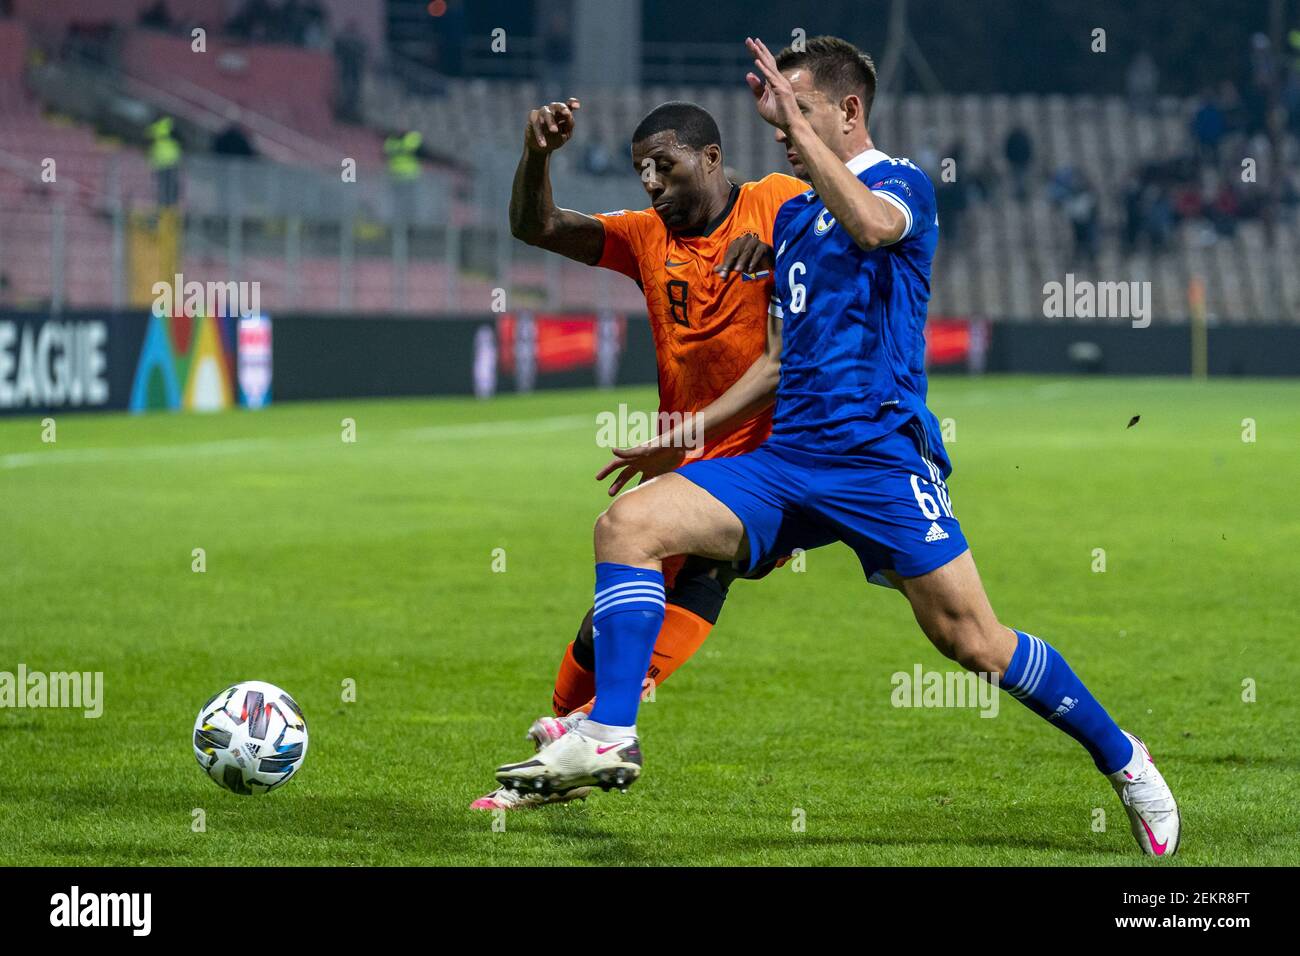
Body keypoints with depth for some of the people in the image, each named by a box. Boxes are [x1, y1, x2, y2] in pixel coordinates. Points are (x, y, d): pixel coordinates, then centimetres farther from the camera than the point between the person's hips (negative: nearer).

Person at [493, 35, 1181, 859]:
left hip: (880, 455, -7)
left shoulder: (902, 184, -2)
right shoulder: (792, 217, 21)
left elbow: (870, 225, -29)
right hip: (788, 461, 7)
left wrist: (793, 120, -24)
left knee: (974, 643, -10)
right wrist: (694, 430, 26)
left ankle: (1122, 757, 11)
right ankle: (610, 737, -18)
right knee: (627, 524, -12)